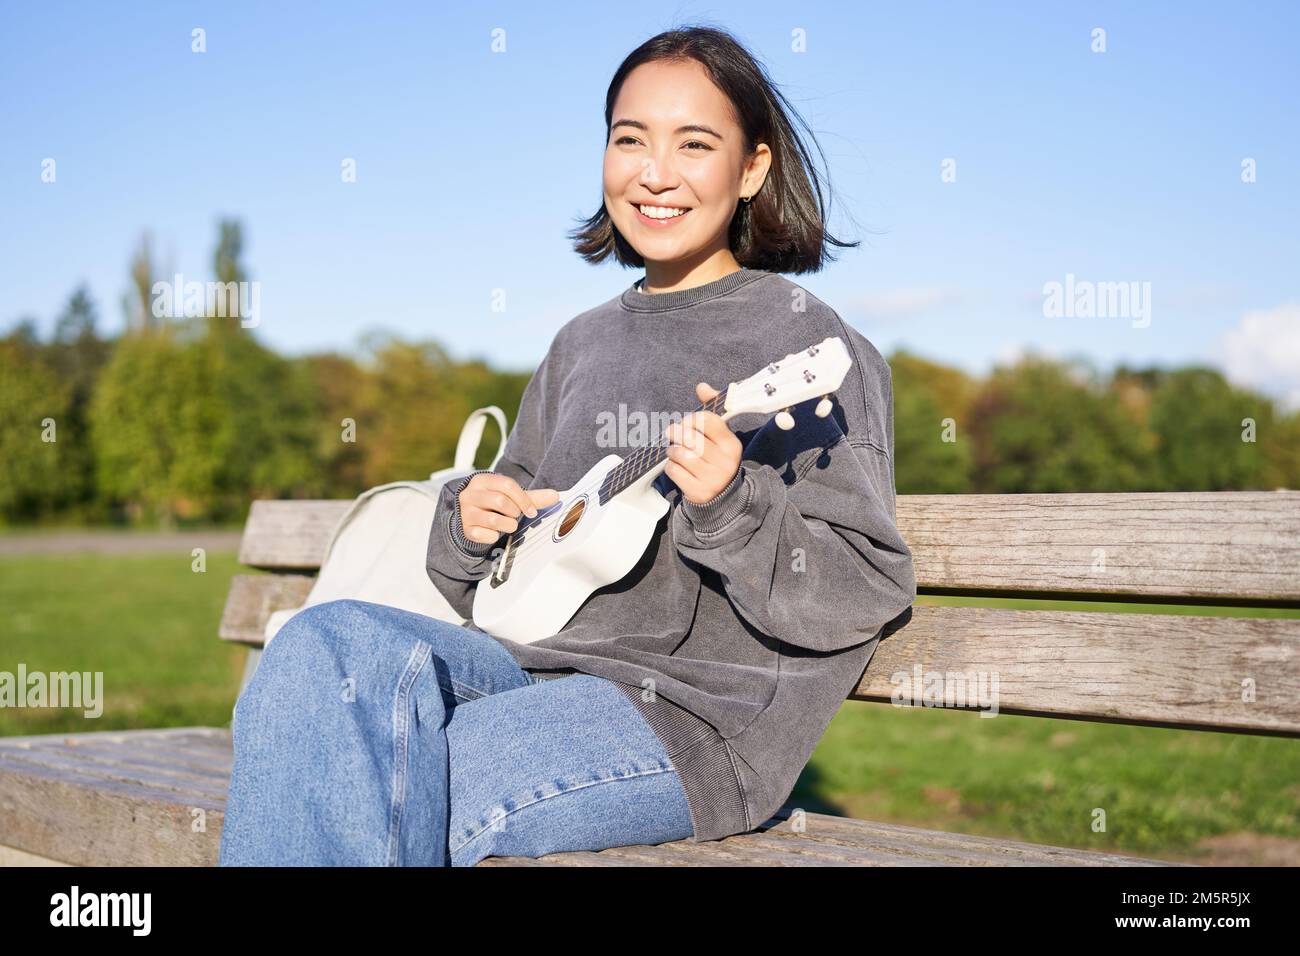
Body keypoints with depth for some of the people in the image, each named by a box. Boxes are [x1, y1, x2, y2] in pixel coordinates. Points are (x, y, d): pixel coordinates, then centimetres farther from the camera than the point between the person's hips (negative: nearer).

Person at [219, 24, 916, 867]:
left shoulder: (809, 342, -2)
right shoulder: (581, 345, 19)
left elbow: (868, 591, -7)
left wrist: (730, 507, -24)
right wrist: (470, 520, 1)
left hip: (696, 708, -6)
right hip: (538, 663, 6)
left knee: (379, 791, -26)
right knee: (326, 642, -23)